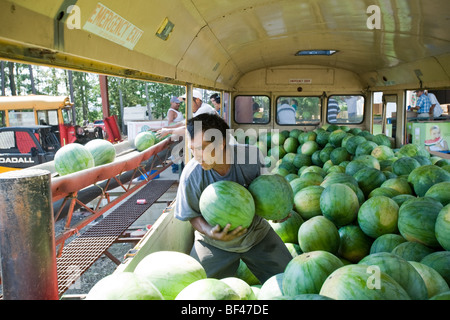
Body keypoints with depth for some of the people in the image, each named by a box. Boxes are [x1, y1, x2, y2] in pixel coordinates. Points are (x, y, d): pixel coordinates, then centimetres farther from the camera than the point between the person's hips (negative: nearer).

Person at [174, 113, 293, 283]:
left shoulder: (252, 155, -23)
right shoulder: (191, 175, -25)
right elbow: (193, 216, -10)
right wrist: (210, 232, -30)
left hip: (256, 232, 1)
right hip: (215, 243, -1)